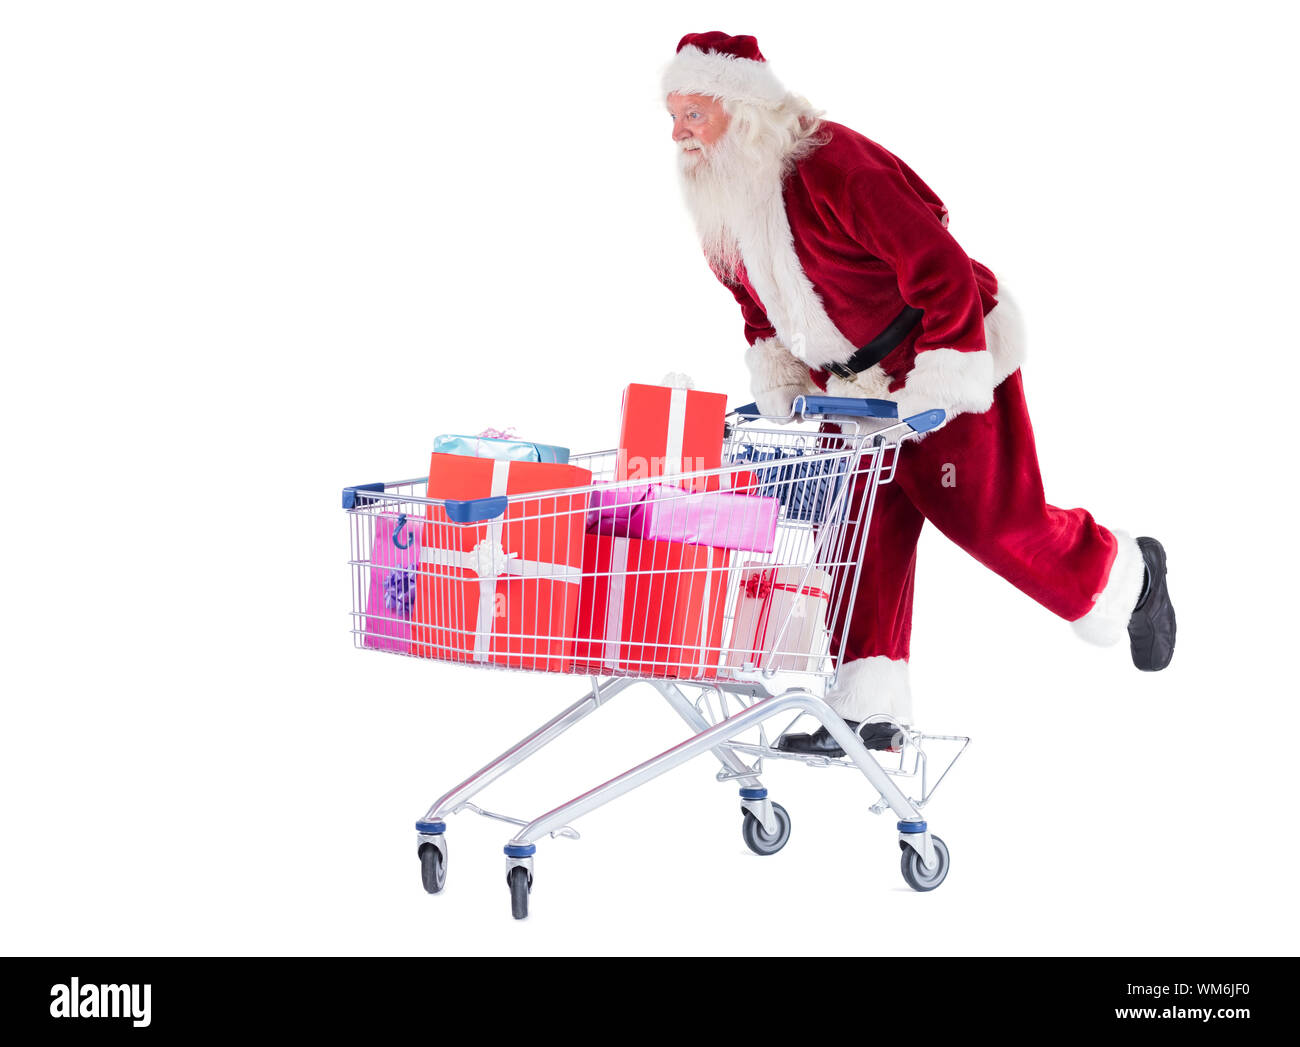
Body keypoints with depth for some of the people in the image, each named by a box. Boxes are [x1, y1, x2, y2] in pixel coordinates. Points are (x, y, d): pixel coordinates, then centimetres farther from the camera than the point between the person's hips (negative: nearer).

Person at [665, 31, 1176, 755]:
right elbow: (758, 301, 17)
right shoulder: (721, 204, 0)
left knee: (991, 518, -6)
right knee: (865, 533, 1)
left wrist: (938, 387, -27)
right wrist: (778, 383, 5)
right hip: (854, 386, 8)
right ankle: (870, 710, 4)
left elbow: (943, 273, -28)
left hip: (946, 365, -8)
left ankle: (1126, 577, 21)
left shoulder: (835, 165, -27)